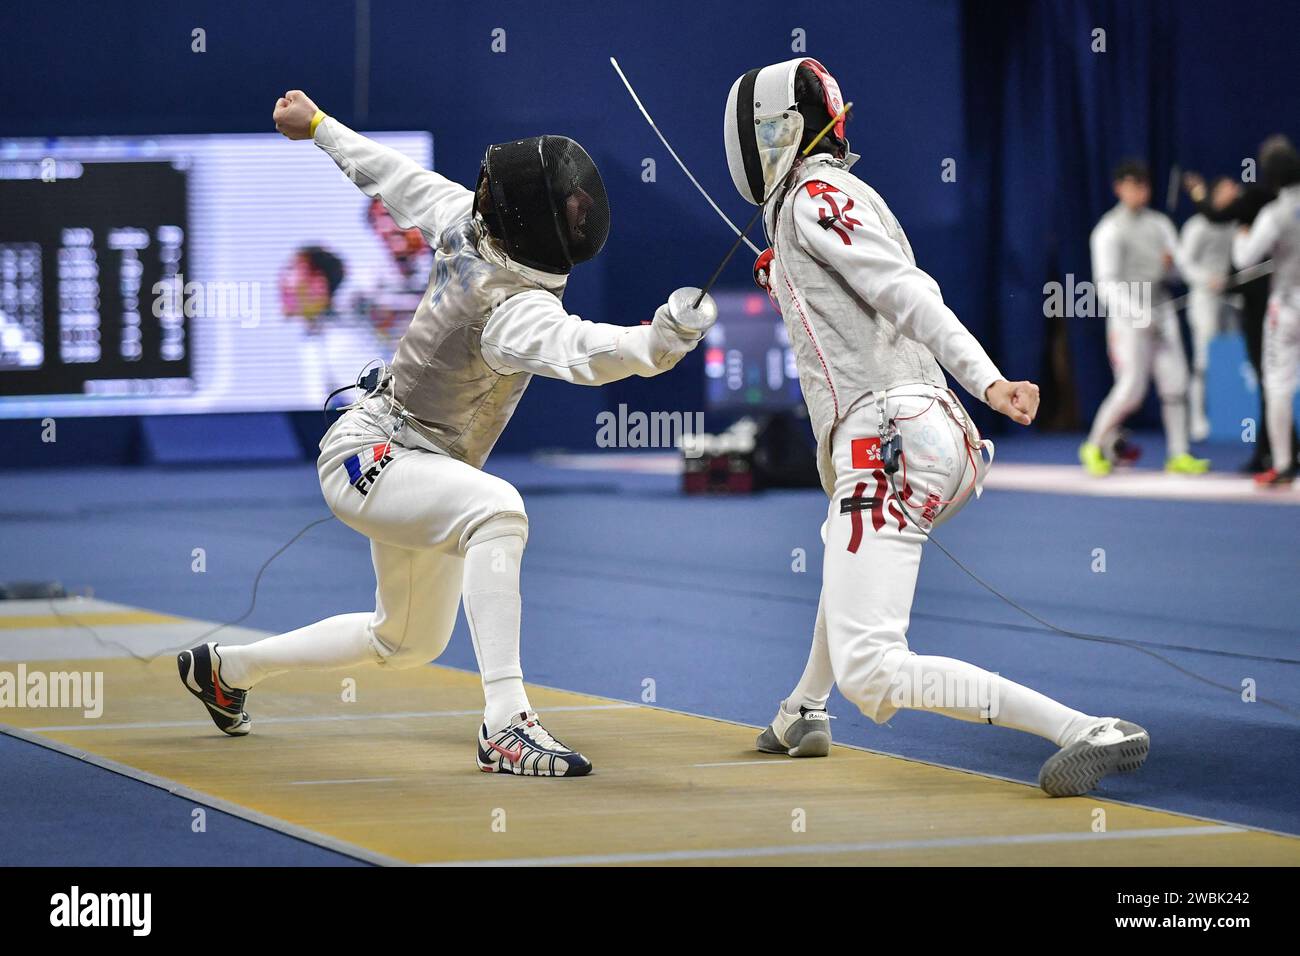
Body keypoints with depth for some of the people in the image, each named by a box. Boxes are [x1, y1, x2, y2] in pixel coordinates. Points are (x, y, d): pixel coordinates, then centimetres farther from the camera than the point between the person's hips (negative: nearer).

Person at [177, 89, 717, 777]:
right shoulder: (516, 308, -35)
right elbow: (579, 351, -56)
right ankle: (506, 726, -40)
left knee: (407, 642, 26)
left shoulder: (469, 222, -14)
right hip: (367, 456, -9)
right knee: (497, 509, -39)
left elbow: (392, 178, 2)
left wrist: (318, 125, 18)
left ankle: (225, 669, 45)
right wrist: (662, 339, -75)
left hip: (409, 464, 9)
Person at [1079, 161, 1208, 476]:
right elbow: (1106, 285, -15)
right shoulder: (1109, 230, -10)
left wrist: (1172, 262, -17)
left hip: (1161, 312, 6)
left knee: (1175, 384, -3)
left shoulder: (1159, 223, 9)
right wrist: (1139, 314, -25)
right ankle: (1095, 447, 12)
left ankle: (1179, 455, 2)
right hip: (1127, 316, -6)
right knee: (1130, 390, -8)